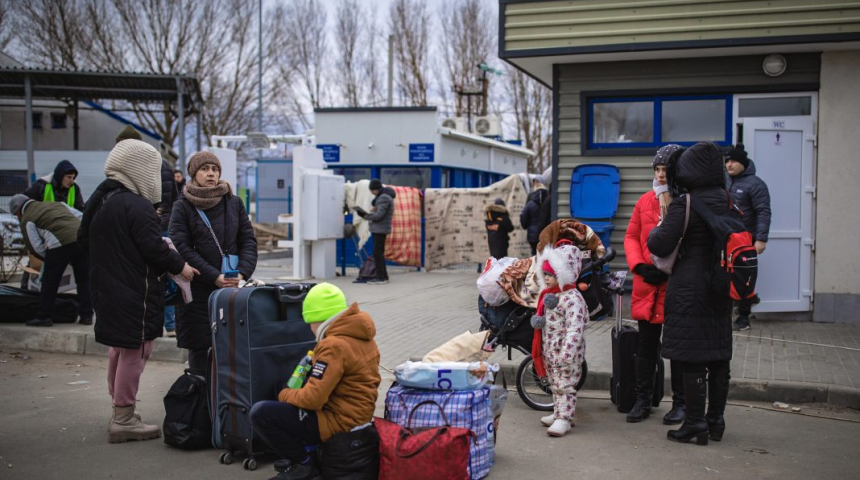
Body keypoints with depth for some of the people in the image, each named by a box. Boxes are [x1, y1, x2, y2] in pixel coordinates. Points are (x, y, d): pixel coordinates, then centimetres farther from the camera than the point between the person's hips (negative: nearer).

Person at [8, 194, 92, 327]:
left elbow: (35, 247, 6)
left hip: (61, 242, -6)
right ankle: (86, 316, 18)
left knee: (49, 281, 9)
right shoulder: (56, 204, 30)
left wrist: (50, 259, 19)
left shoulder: (26, 219, 13)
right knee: (84, 280, 14)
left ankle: (43, 317, 16)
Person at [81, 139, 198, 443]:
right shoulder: (137, 206, -19)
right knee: (134, 352, -1)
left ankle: (120, 413, 31)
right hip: (135, 294, -10)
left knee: (118, 349, 20)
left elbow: (83, 239, 19)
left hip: (106, 289, 10)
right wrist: (179, 267, -5)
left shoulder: (98, 201, 10)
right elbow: (154, 249, -20)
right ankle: (124, 421, 6)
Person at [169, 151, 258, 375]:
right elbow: (182, 248, -6)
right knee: (199, 346, 1)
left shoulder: (234, 203, 12)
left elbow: (249, 241, 9)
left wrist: (242, 272, -8)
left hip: (233, 288, 2)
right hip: (198, 289, -2)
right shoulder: (182, 207, 3)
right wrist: (215, 277, -14)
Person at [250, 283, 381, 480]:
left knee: (260, 413, -13)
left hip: (338, 421, -10)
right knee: (293, 395, 30)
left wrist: (285, 395, -6)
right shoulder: (360, 335, 7)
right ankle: (303, 452, 22)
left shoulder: (334, 345, -23)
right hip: (357, 413, 10)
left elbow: (312, 399, -25)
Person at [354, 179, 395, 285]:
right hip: (379, 228, 11)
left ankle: (380, 277, -9)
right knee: (379, 253, 14)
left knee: (377, 253, -10)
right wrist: (372, 212, 4)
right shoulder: (385, 196, 16)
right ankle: (383, 276, 19)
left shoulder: (383, 198, -16)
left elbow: (378, 215, -21)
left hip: (380, 229, -11)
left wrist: (364, 215, -11)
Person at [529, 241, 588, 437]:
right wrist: (537, 321, -4)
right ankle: (558, 413, 31)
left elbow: (575, 328, -29)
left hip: (565, 354, -10)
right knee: (555, 384, 19)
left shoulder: (572, 299, -22)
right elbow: (543, 318, 20)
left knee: (565, 385, -1)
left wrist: (566, 353, -35)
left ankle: (564, 419, 5)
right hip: (550, 351, 10)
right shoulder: (548, 295, 9)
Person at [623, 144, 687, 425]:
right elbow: (631, 236, 10)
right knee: (646, 345, 12)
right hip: (647, 286, 4)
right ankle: (642, 401, 22)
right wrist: (639, 265, -5)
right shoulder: (645, 201, 7)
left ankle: (680, 403, 21)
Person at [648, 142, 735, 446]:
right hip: (720, 288, 7)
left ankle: (695, 424, 5)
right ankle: (715, 421, 22)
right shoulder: (730, 202, 6)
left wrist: (656, 229, 5)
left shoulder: (684, 205, -14)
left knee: (692, 359, 0)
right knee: (719, 357, 12)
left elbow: (659, 246, -15)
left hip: (689, 289, -7)